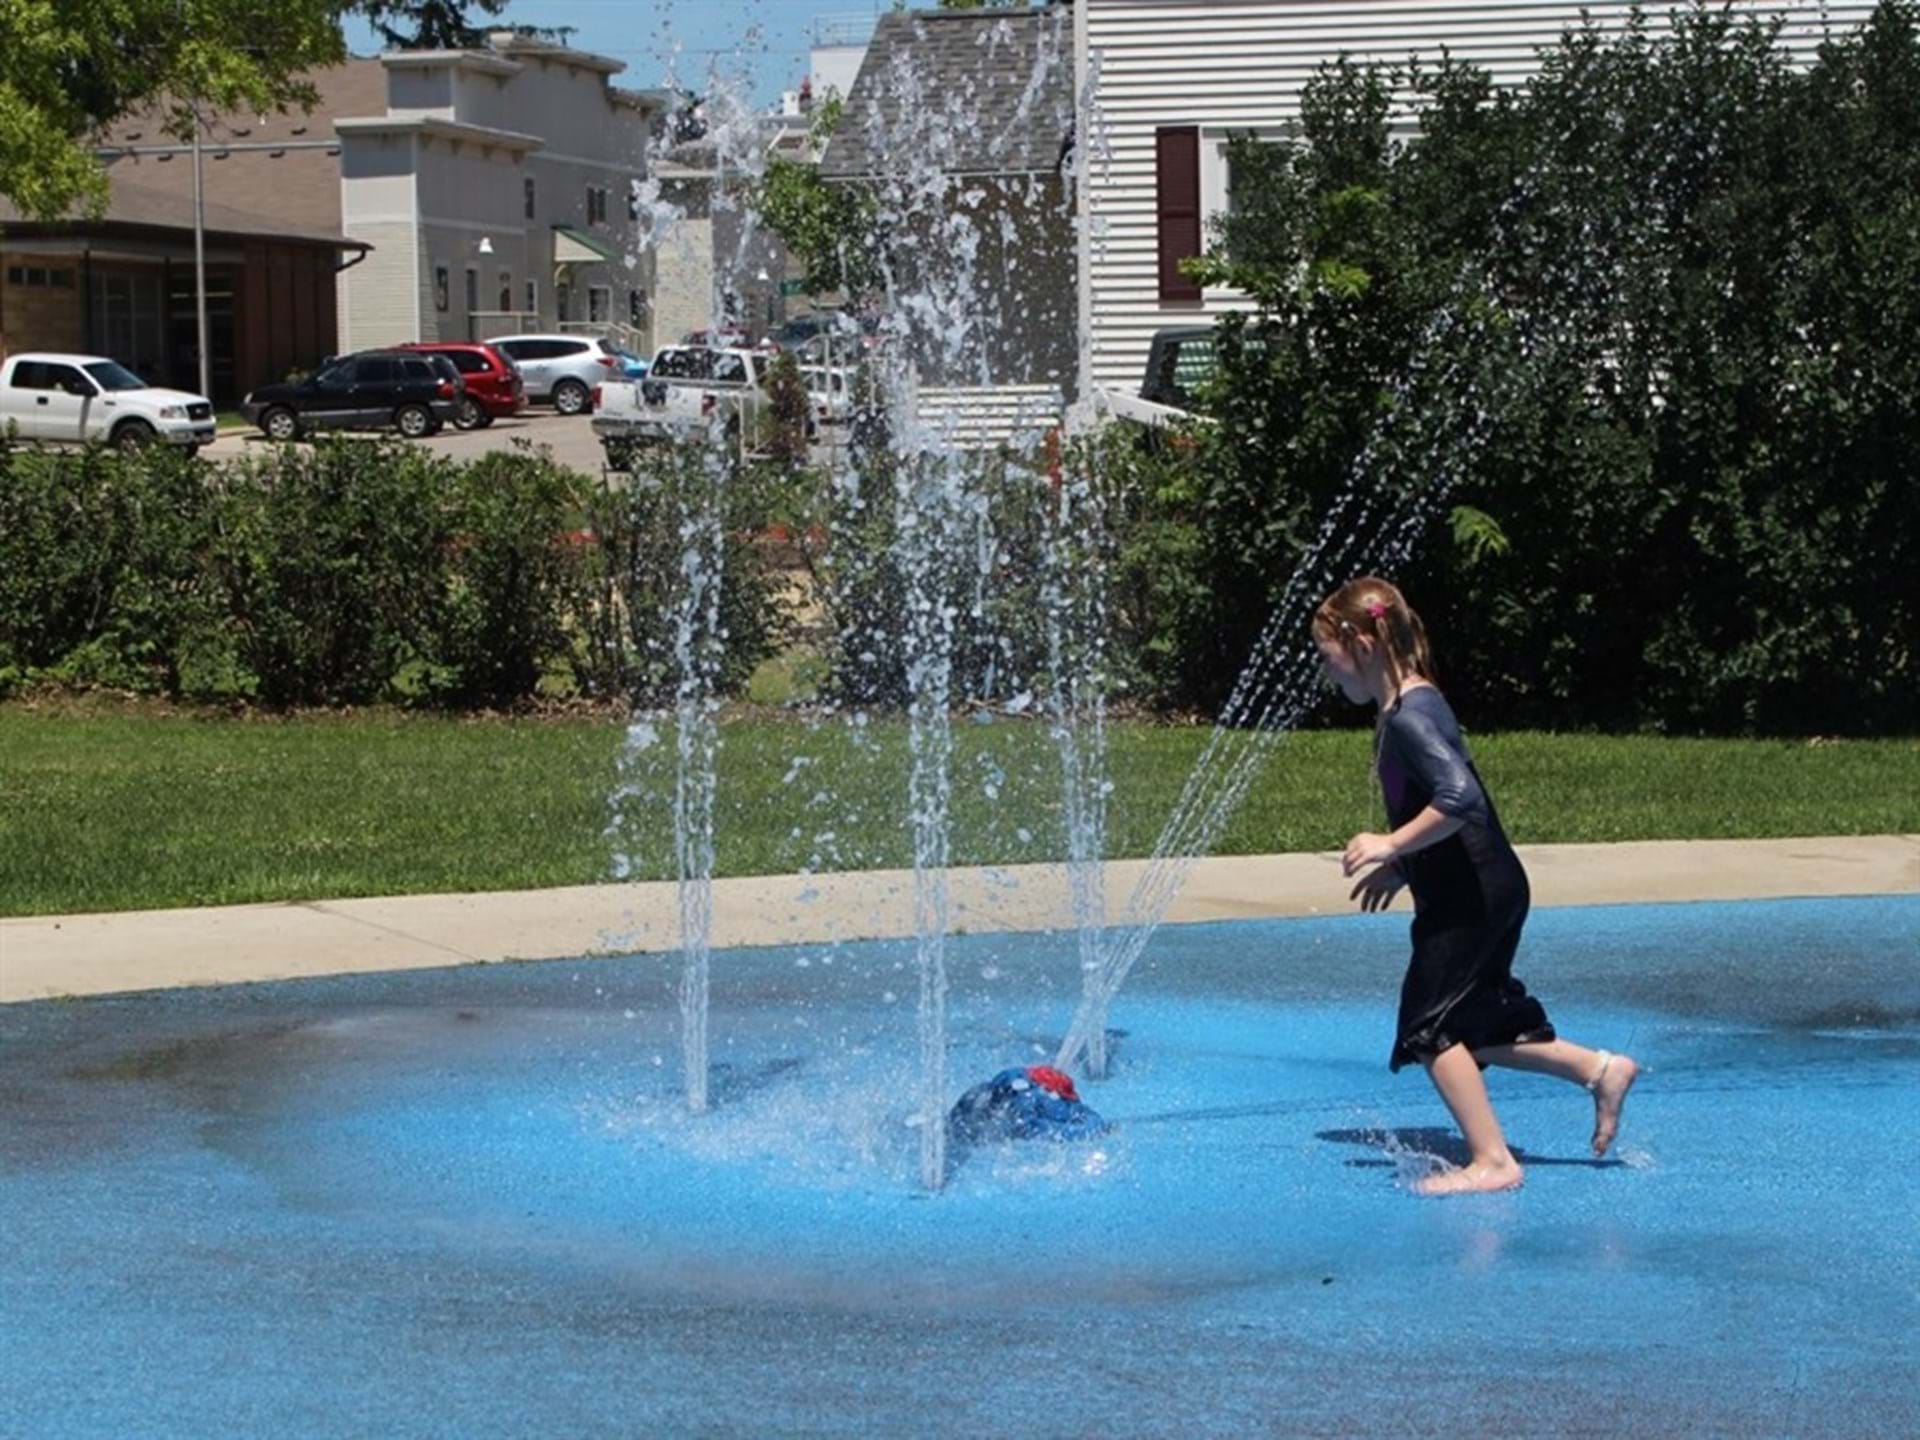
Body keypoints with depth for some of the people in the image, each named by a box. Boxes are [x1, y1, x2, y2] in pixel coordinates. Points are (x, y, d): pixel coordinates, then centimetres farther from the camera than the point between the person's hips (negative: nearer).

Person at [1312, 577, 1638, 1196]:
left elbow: (1459, 797, -32)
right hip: (1480, 891, 10)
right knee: (1470, 1028, 17)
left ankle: (1492, 1161, -2)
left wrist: (1392, 845, -25)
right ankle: (1599, 1068, 17)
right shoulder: (1408, 707, 13)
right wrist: (1397, 866, 21)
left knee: (1430, 1027, -5)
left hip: (1471, 895, -10)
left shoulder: (1409, 716, -19)